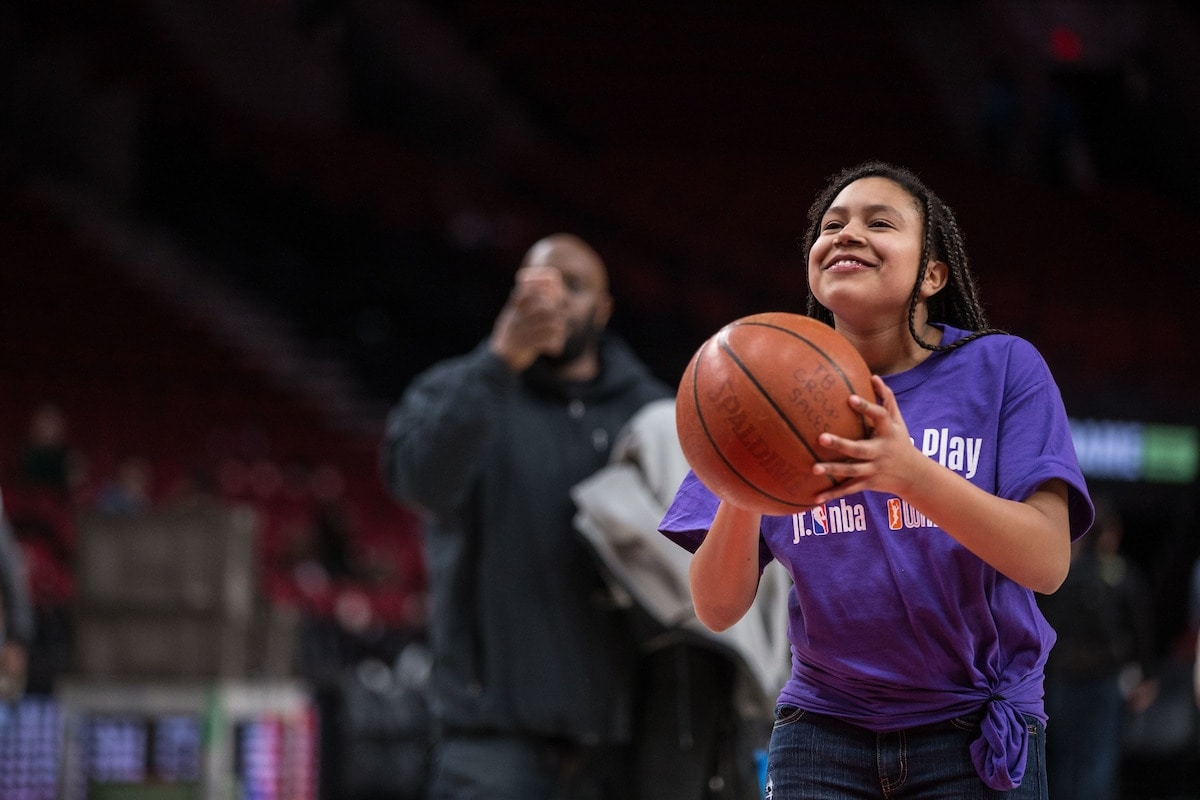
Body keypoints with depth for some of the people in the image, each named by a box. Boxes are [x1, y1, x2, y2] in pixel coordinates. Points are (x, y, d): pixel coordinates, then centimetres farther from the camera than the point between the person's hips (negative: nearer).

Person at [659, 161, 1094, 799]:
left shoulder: (1002, 368, -7)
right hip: (824, 733, 2)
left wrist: (911, 474, -35)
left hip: (974, 734, -2)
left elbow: (1047, 562, -19)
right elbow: (718, 610, -6)